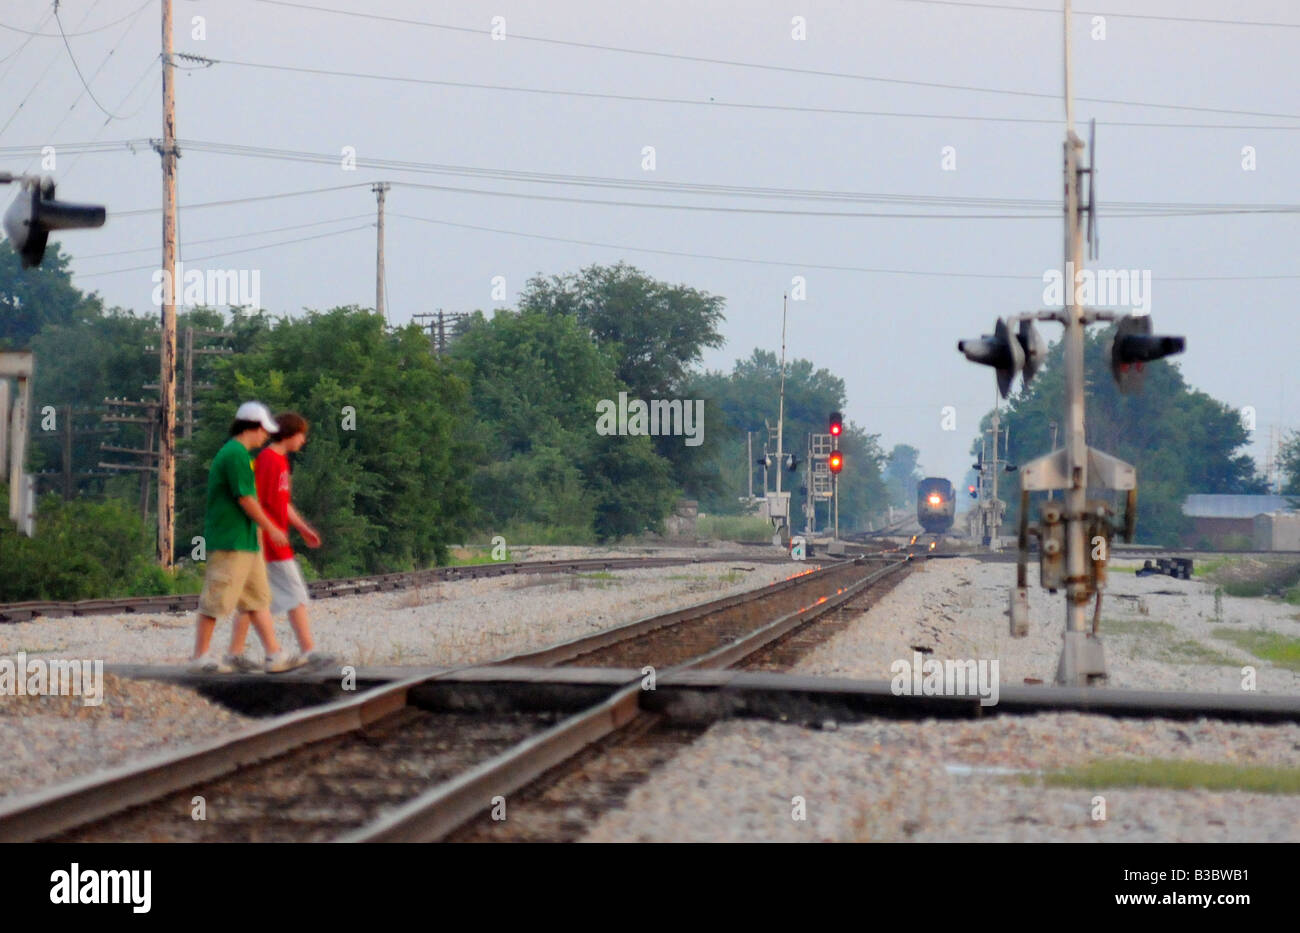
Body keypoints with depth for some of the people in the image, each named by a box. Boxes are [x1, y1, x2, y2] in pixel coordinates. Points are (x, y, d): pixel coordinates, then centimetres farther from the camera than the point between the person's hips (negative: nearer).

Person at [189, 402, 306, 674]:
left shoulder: (231, 452, 18)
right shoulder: (236, 455, -15)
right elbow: (246, 499, -18)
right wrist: (271, 529, -10)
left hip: (245, 542, 11)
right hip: (230, 542, -11)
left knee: (259, 599, 10)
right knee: (216, 600, -5)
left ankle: (274, 655, 10)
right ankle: (200, 657, -1)